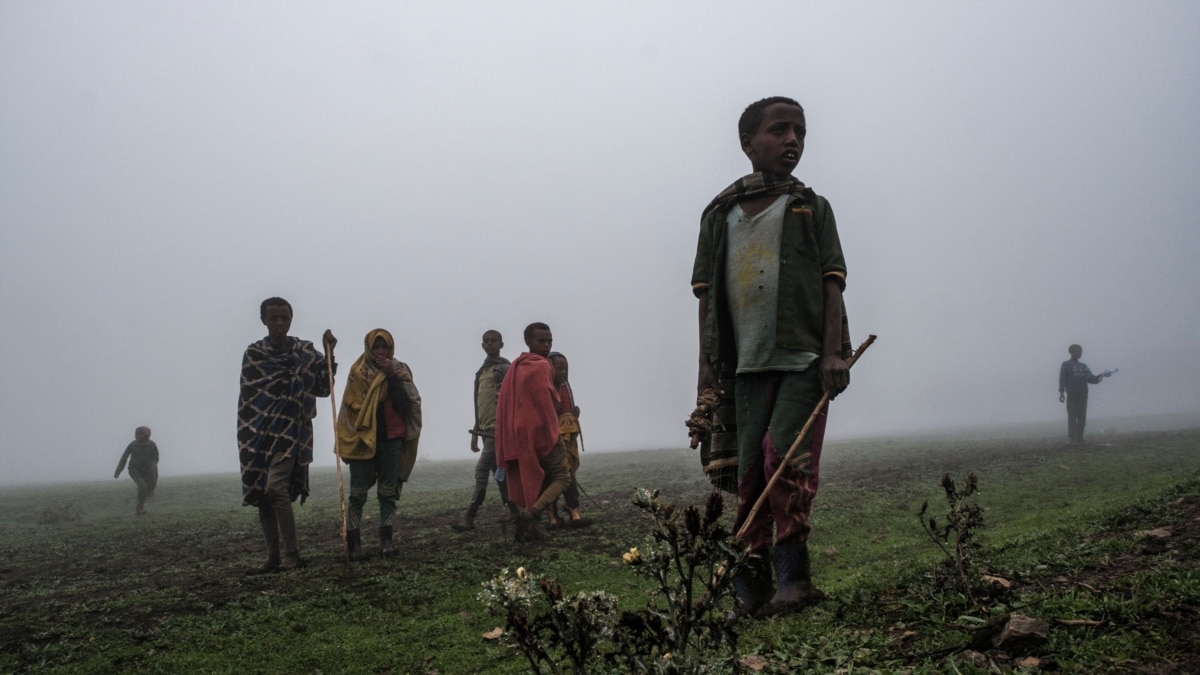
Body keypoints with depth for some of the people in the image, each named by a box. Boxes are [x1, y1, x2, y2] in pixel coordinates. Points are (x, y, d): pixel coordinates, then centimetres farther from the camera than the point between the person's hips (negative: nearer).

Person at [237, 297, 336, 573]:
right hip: (259, 432, 3)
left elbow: (323, 389, -1)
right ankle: (273, 556, 13)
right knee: (260, 494, 3)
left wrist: (328, 354, -9)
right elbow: (281, 380, -6)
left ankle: (291, 554, -11)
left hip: (291, 429, -2)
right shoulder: (254, 353, 6)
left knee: (275, 488, -18)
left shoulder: (305, 350, 6)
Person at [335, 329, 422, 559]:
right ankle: (353, 542, -2)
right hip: (362, 438, -2)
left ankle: (386, 539, 10)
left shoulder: (399, 371, 4)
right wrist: (352, 437, -11)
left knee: (388, 492, 5)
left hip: (390, 439, 2)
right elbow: (350, 406, -3)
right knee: (358, 493, -3)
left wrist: (392, 376, -14)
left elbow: (404, 404, -8)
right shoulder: (358, 372, 2)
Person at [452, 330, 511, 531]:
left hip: (498, 427, -9)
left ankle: (469, 518, -12)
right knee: (498, 473, 10)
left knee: (481, 471, -12)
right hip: (486, 428, 9)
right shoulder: (481, 371, 19)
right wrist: (475, 431, 21)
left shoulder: (504, 368, -7)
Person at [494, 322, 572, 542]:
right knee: (561, 476, -2)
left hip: (518, 432, 8)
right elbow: (546, 402, -16)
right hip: (540, 430, -8)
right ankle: (530, 514, -19)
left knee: (530, 479, 13)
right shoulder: (541, 366, -12)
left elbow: (506, 400, 15)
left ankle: (530, 525, 6)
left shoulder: (515, 366, 14)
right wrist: (552, 429, -2)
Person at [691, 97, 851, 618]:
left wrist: (833, 353, -11)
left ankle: (792, 577, -4)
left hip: (804, 360, -2)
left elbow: (831, 283, 2)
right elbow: (706, 295, 12)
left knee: (785, 459, -15)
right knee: (748, 473, 4)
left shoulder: (811, 208, 10)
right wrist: (706, 366, 6)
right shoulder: (720, 214, 14)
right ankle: (750, 588, 12)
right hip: (747, 364, 2)